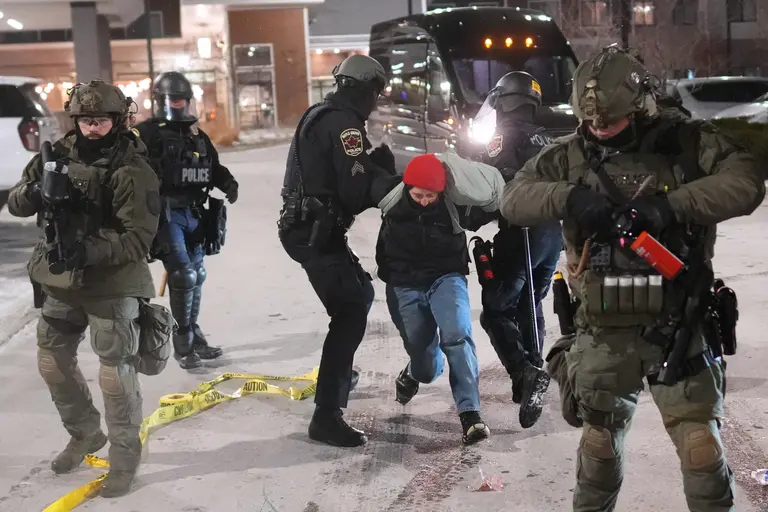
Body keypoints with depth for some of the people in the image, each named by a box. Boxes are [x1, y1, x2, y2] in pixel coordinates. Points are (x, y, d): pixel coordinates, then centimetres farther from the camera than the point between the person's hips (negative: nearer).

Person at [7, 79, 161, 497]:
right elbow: (15, 204, 2)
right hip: (61, 280, 7)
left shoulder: (132, 169, -15)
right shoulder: (59, 155, 2)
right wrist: (35, 191, -21)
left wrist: (90, 251, -34)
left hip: (112, 284, -6)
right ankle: (86, 434, 39)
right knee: (52, 361, 17)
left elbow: (139, 239, -20)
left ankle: (124, 457, 16)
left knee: (115, 374, -2)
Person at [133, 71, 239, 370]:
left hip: (194, 213, 7)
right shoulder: (146, 133, -6)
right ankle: (182, 345, 0)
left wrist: (228, 183, 1)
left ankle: (194, 334, 30)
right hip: (165, 214, -7)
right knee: (183, 275, -12)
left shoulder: (197, 136, 16)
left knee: (197, 275, 14)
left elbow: (214, 168, 22)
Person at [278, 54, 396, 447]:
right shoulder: (344, 124, -15)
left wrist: (375, 165, 5)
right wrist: (392, 182, -6)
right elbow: (357, 191, -21)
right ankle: (326, 416, -16)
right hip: (318, 234, -10)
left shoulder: (320, 116, 17)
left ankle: (338, 372, 39)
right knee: (350, 314, -13)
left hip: (305, 228, 10)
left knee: (360, 293, 25)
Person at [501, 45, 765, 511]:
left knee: (700, 445, 0)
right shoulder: (570, 156, 1)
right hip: (604, 332, 3)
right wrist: (568, 197, -25)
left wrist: (670, 205, -28)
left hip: (678, 327, -2)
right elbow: (514, 199, -6)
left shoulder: (688, 141, -5)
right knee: (600, 438, 20)